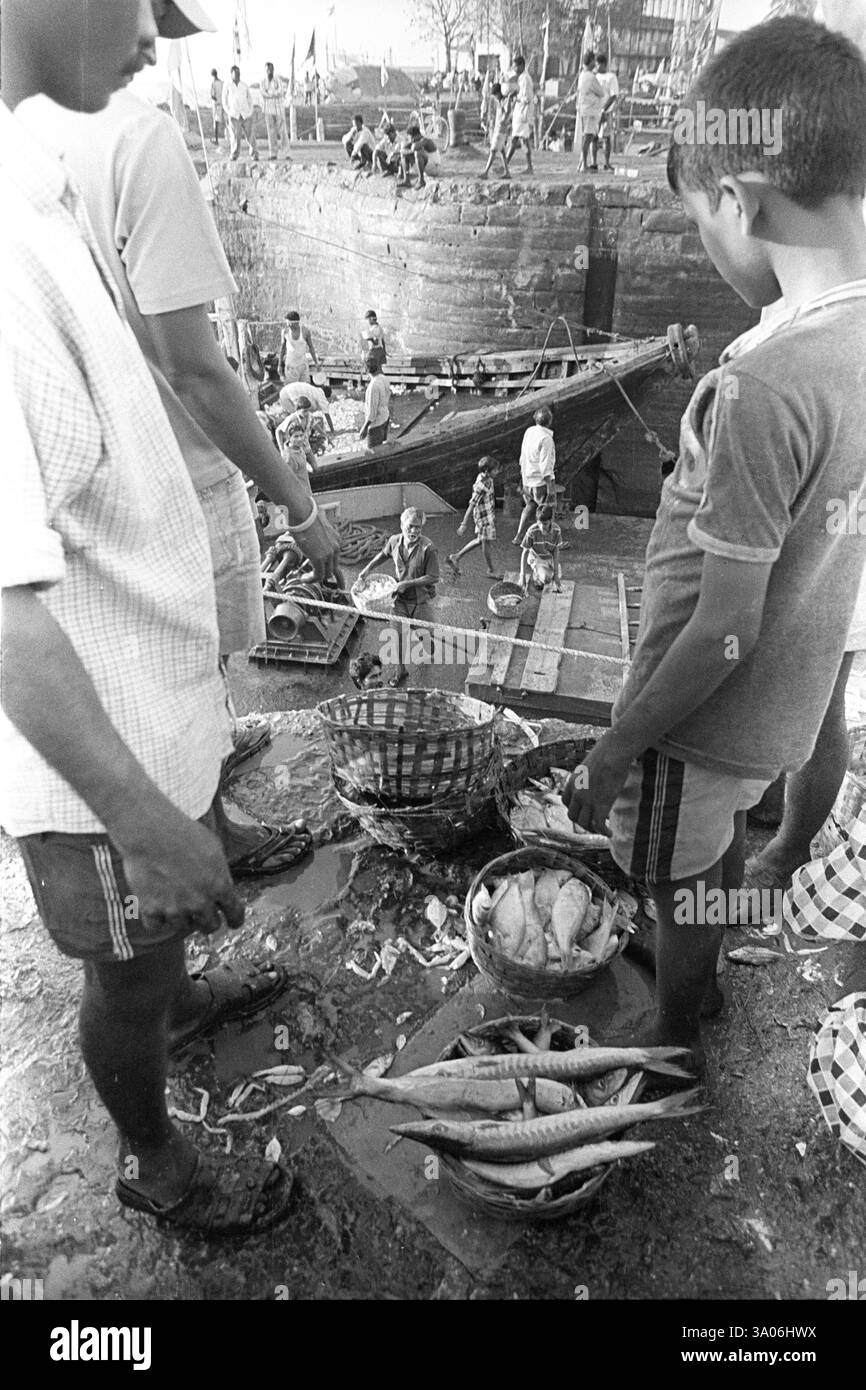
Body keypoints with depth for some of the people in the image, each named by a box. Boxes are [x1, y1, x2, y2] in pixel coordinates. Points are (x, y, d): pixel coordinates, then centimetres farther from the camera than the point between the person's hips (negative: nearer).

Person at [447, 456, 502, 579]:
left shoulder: (486, 478, -1)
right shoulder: (481, 486, -28)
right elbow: (471, 506, -27)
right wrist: (464, 525, -25)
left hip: (489, 515, 10)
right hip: (484, 517, -10)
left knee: (480, 540, 22)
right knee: (486, 542, 7)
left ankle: (456, 558, 29)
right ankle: (491, 571, 24)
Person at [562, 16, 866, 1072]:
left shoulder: (767, 383, -32)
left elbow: (722, 632, -28)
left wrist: (612, 755, -16)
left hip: (712, 711, -8)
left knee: (682, 885, 18)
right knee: (718, 853, 30)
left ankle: (673, 1045, 46)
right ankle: (698, 980, 58)